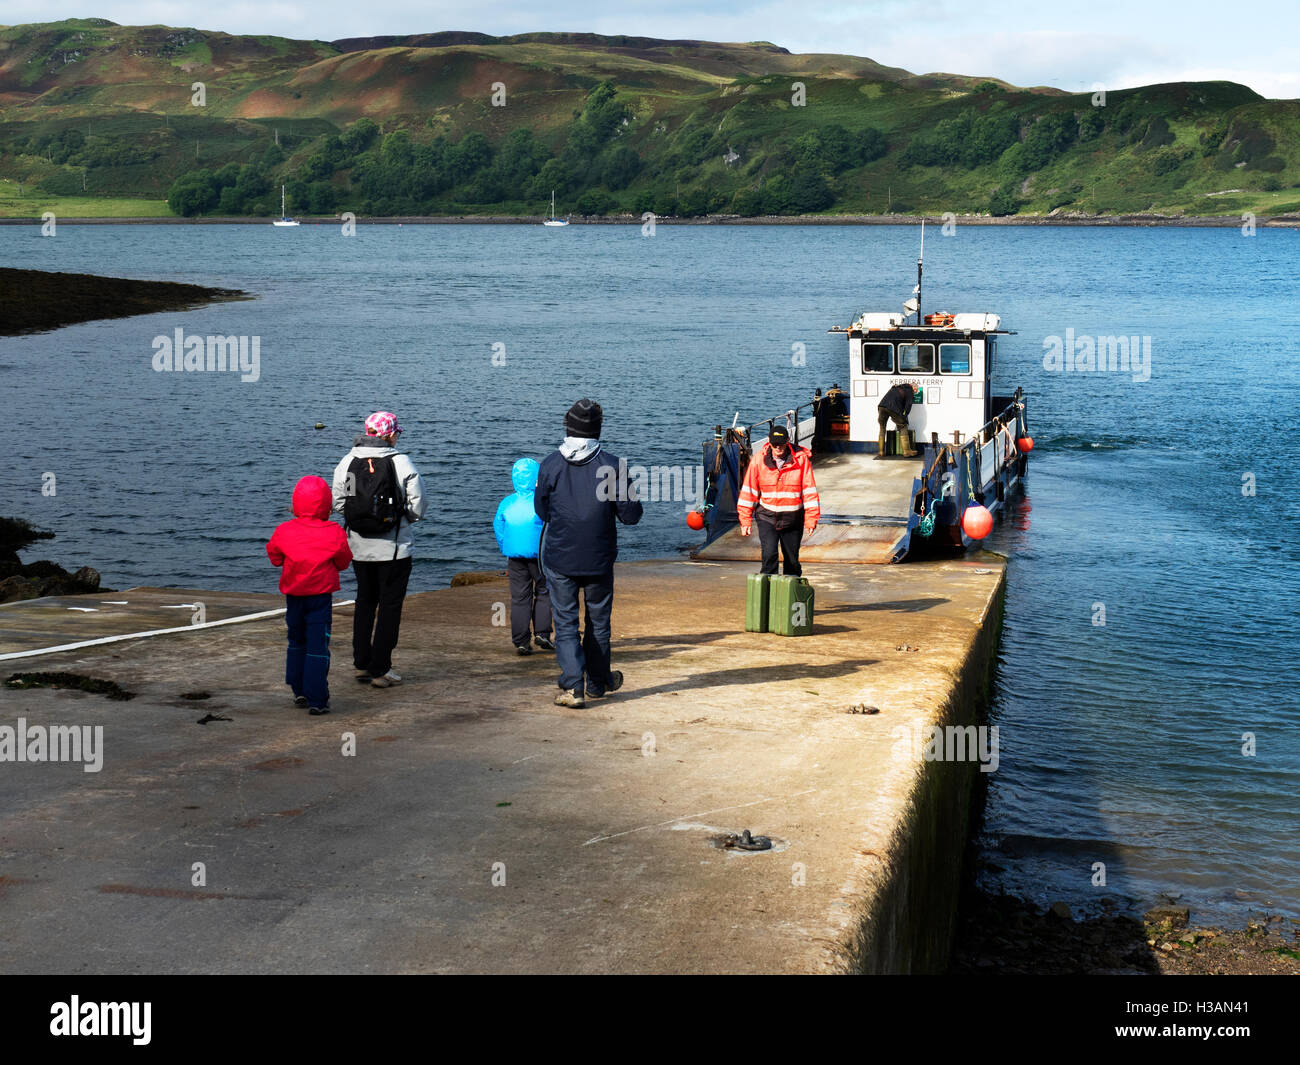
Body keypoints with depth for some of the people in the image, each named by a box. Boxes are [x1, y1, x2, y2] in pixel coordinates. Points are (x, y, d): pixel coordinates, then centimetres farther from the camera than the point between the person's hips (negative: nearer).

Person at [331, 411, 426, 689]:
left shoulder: (347, 462, -2)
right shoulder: (401, 463, -12)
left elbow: (338, 502, 2)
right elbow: (417, 508, -10)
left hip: (359, 548, 4)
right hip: (394, 548, -4)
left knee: (365, 601, 19)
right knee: (390, 604, 5)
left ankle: (361, 663, 22)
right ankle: (380, 669, 5)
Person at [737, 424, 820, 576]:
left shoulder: (801, 459, -8)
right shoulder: (758, 460, -5)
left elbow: (809, 490, -4)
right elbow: (748, 491, 1)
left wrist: (811, 518, -7)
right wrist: (745, 520, 0)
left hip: (792, 519, 1)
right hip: (767, 517, 0)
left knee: (792, 559, 11)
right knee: (769, 555, -18)